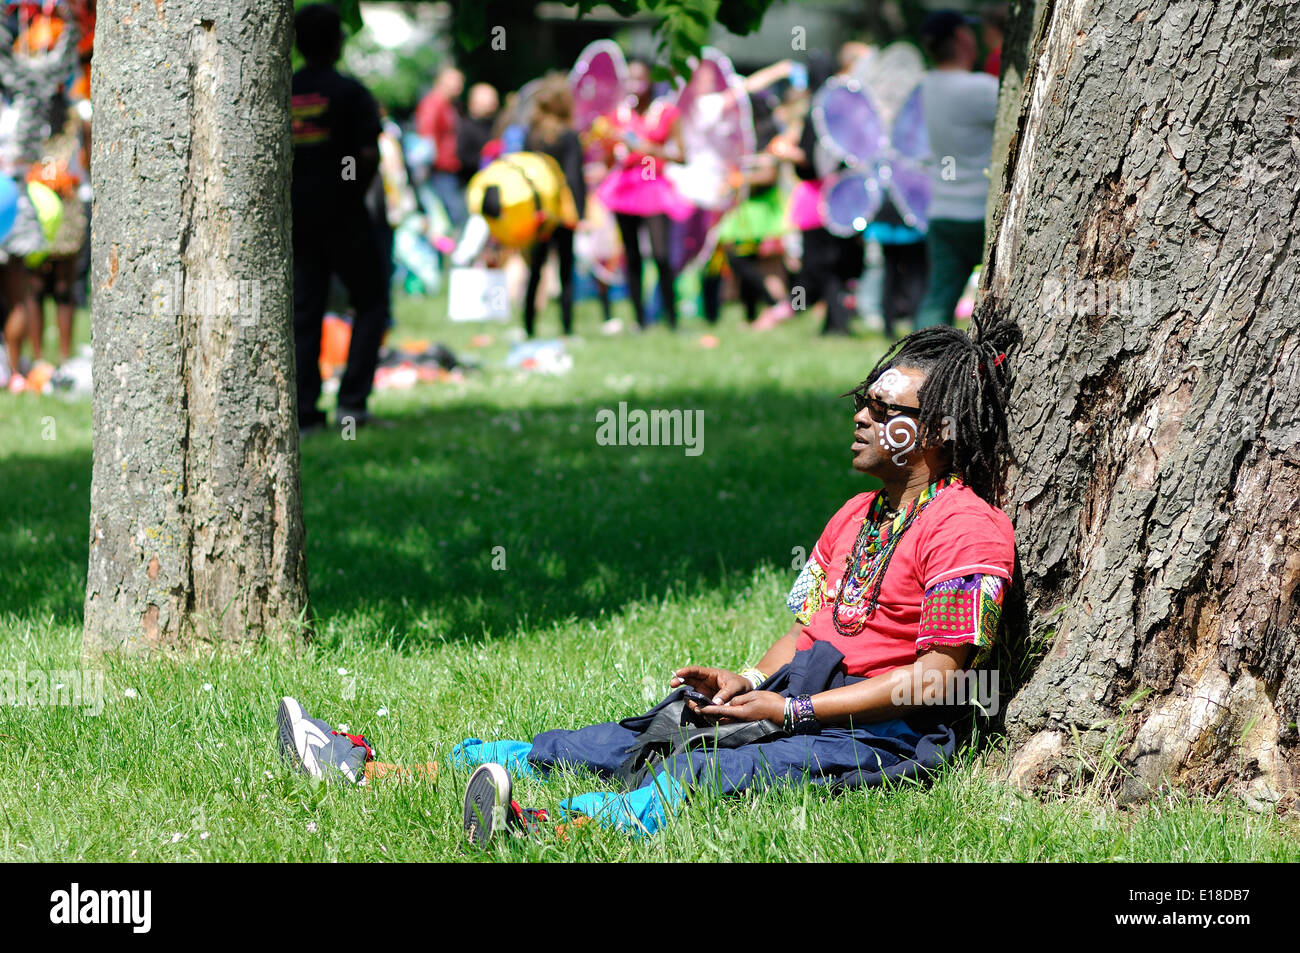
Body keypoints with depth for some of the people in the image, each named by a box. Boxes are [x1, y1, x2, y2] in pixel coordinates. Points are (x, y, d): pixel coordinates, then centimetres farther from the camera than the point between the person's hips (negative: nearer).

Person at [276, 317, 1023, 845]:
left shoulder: (968, 526, -8)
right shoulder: (856, 518, 23)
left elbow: (936, 674, -16)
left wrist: (788, 710, -18)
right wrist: (745, 683, 2)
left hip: (886, 733, -8)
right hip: (802, 703, 8)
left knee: (708, 774, -35)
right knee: (620, 743, -4)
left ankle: (544, 828, -64)